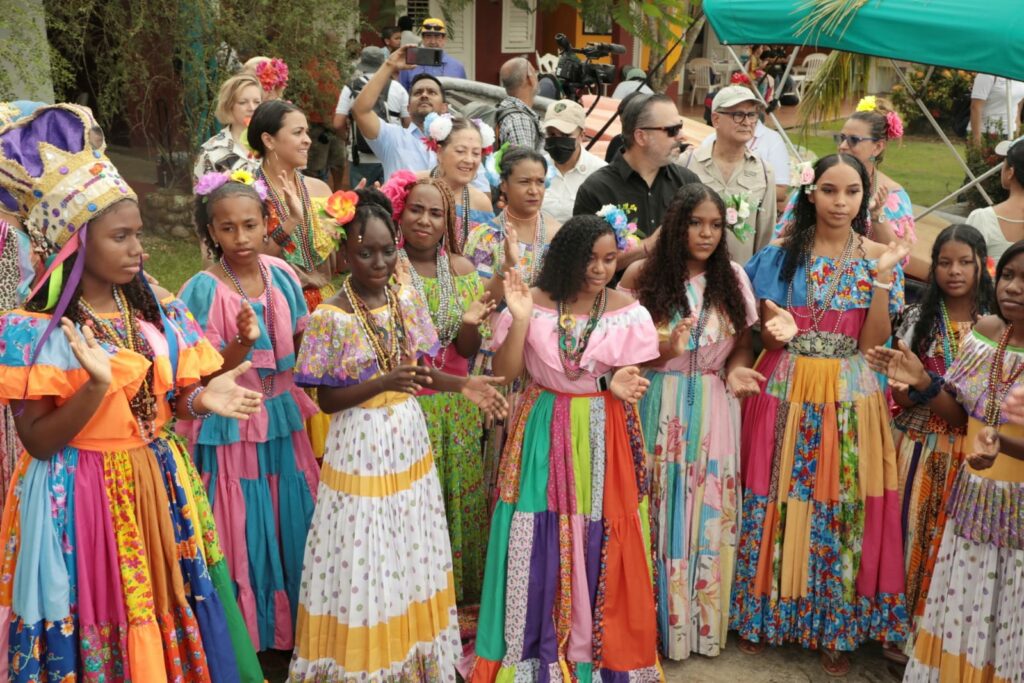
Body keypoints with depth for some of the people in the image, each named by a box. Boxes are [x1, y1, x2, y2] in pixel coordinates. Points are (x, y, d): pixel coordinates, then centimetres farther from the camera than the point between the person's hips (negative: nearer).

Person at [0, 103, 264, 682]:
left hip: (157, 488, 5)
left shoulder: (157, 311, 1)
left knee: (173, 624, 14)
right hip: (81, 501, -4)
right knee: (98, 633, 9)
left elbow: (164, 402, 7)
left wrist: (200, 399, -15)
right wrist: (96, 386, -29)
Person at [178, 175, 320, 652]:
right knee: (243, 533, 5)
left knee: (293, 524, 12)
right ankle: (247, 637, 25)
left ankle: (291, 629, 31)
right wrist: (243, 343, -30)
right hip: (230, 428, -4)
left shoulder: (282, 276, 1)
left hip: (282, 421, 5)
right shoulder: (203, 290, -13)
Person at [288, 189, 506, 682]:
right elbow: (326, 400, -13)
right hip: (360, 451, -5)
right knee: (363, 571, 4)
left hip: (409, 447, 5)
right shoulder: (329, 319, -15)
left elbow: (420, 370, 8)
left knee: (413, 561, 16)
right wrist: (383, 383, -27)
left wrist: (461, 384, -11)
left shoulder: (408, 301, 0)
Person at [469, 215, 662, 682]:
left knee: (602, 545, 6)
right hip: (546, 434, 0)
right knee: (539, 545, 5)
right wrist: (520, 319, -19)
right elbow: (505, 372, -7)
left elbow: (632, 376, 1)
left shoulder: (627, 311, -4)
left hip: (606, 437, 0)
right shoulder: (534, 303, -5)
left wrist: (619, 385, -22)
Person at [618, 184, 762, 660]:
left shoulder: (732, 278, 3)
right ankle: (657, 621, 22)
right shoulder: (643, 276, -4)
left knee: (709, 514, 8)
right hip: (659, 408, -2)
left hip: (714, 411, 2)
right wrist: (663, 350, -23)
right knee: (661, 514, 5)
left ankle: (705, 621, 26)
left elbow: (744, 343, 9)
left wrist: (735, 371, -12)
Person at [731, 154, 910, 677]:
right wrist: (780, 331, -18)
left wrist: (882, 279, -16)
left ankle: (835, 626, 20)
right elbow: (767, 337, 5)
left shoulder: (876, 257, 1)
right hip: (786, 393, 0)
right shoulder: (782, 252, 1)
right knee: (777, 500, 5)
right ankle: (763, 614, 23)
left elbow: (872, 343, -5)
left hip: (849, 397, 0)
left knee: (844, 505, 3)